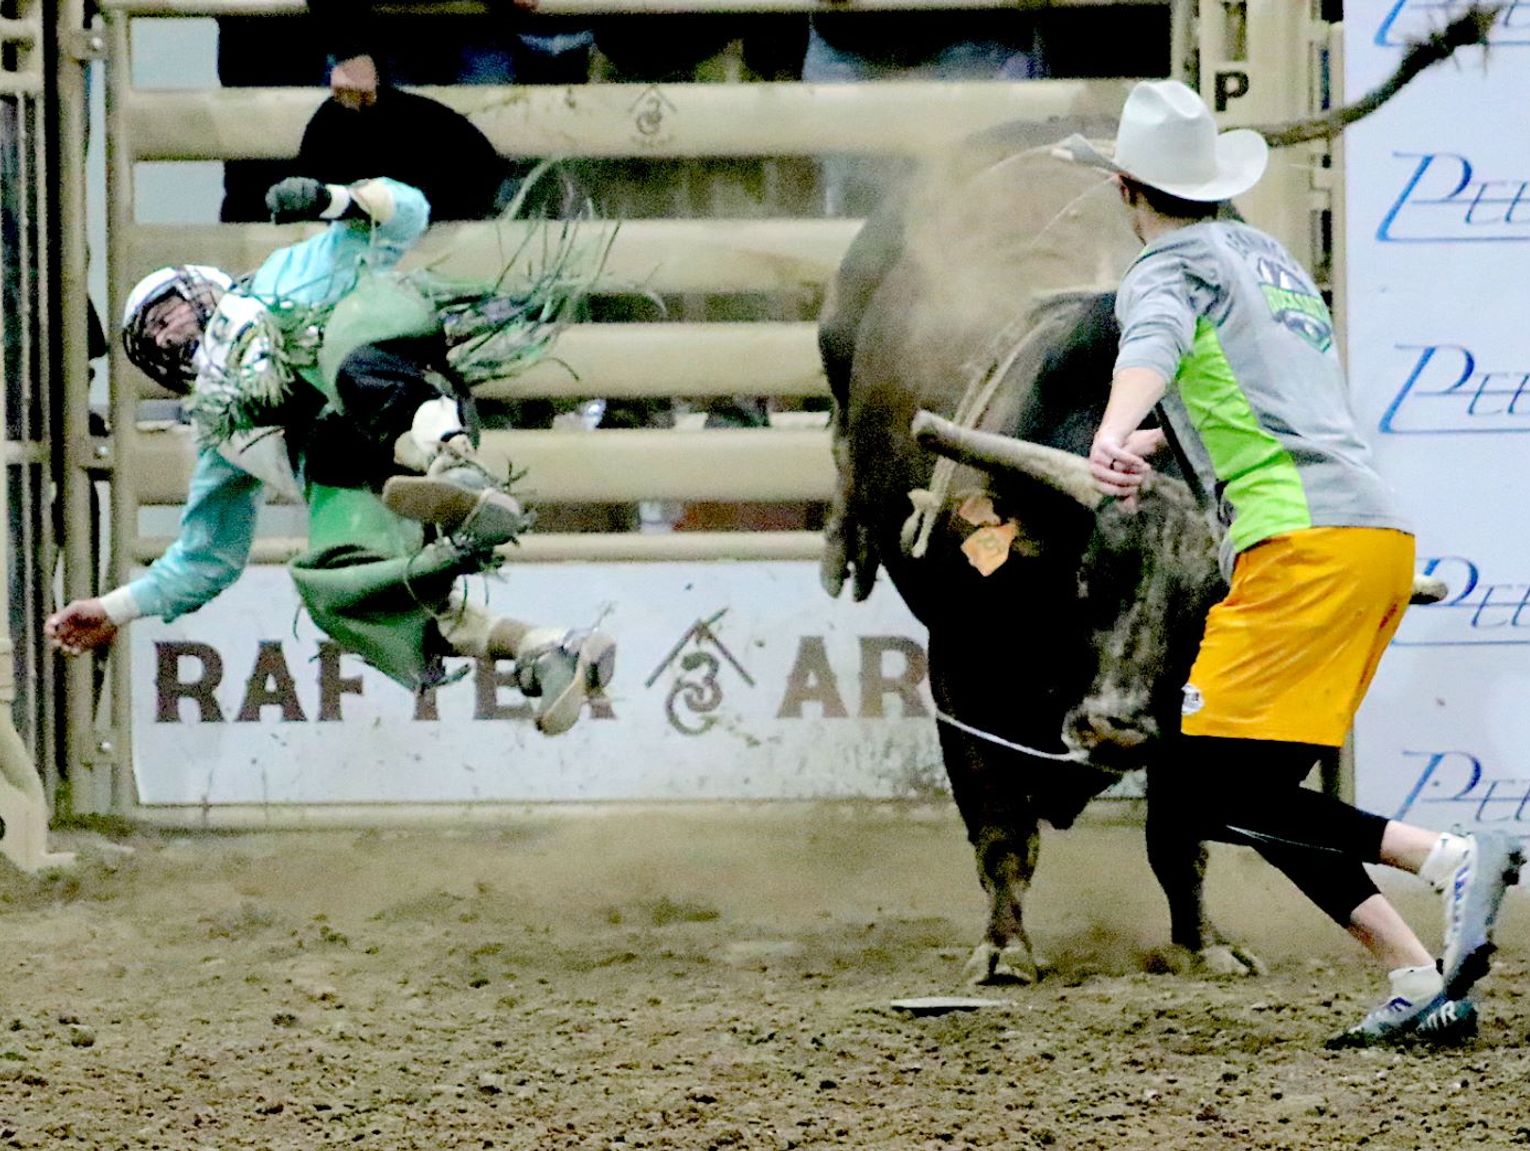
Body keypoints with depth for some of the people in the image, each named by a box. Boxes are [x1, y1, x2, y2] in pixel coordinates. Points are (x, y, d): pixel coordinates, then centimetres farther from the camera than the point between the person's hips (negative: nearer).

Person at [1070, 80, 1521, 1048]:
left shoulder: (1168, 267, 1)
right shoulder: (1264, 253, 26)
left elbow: (1154, 346, -24)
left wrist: (1115, 437, -44)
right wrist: (1160, 443, 61)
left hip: (1305, 538, -8)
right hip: (1385, 533, 8)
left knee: (1205, 796, -11)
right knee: (1260, 798, 10)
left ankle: (1452, 859, -23)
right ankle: (1425, 989, -1)